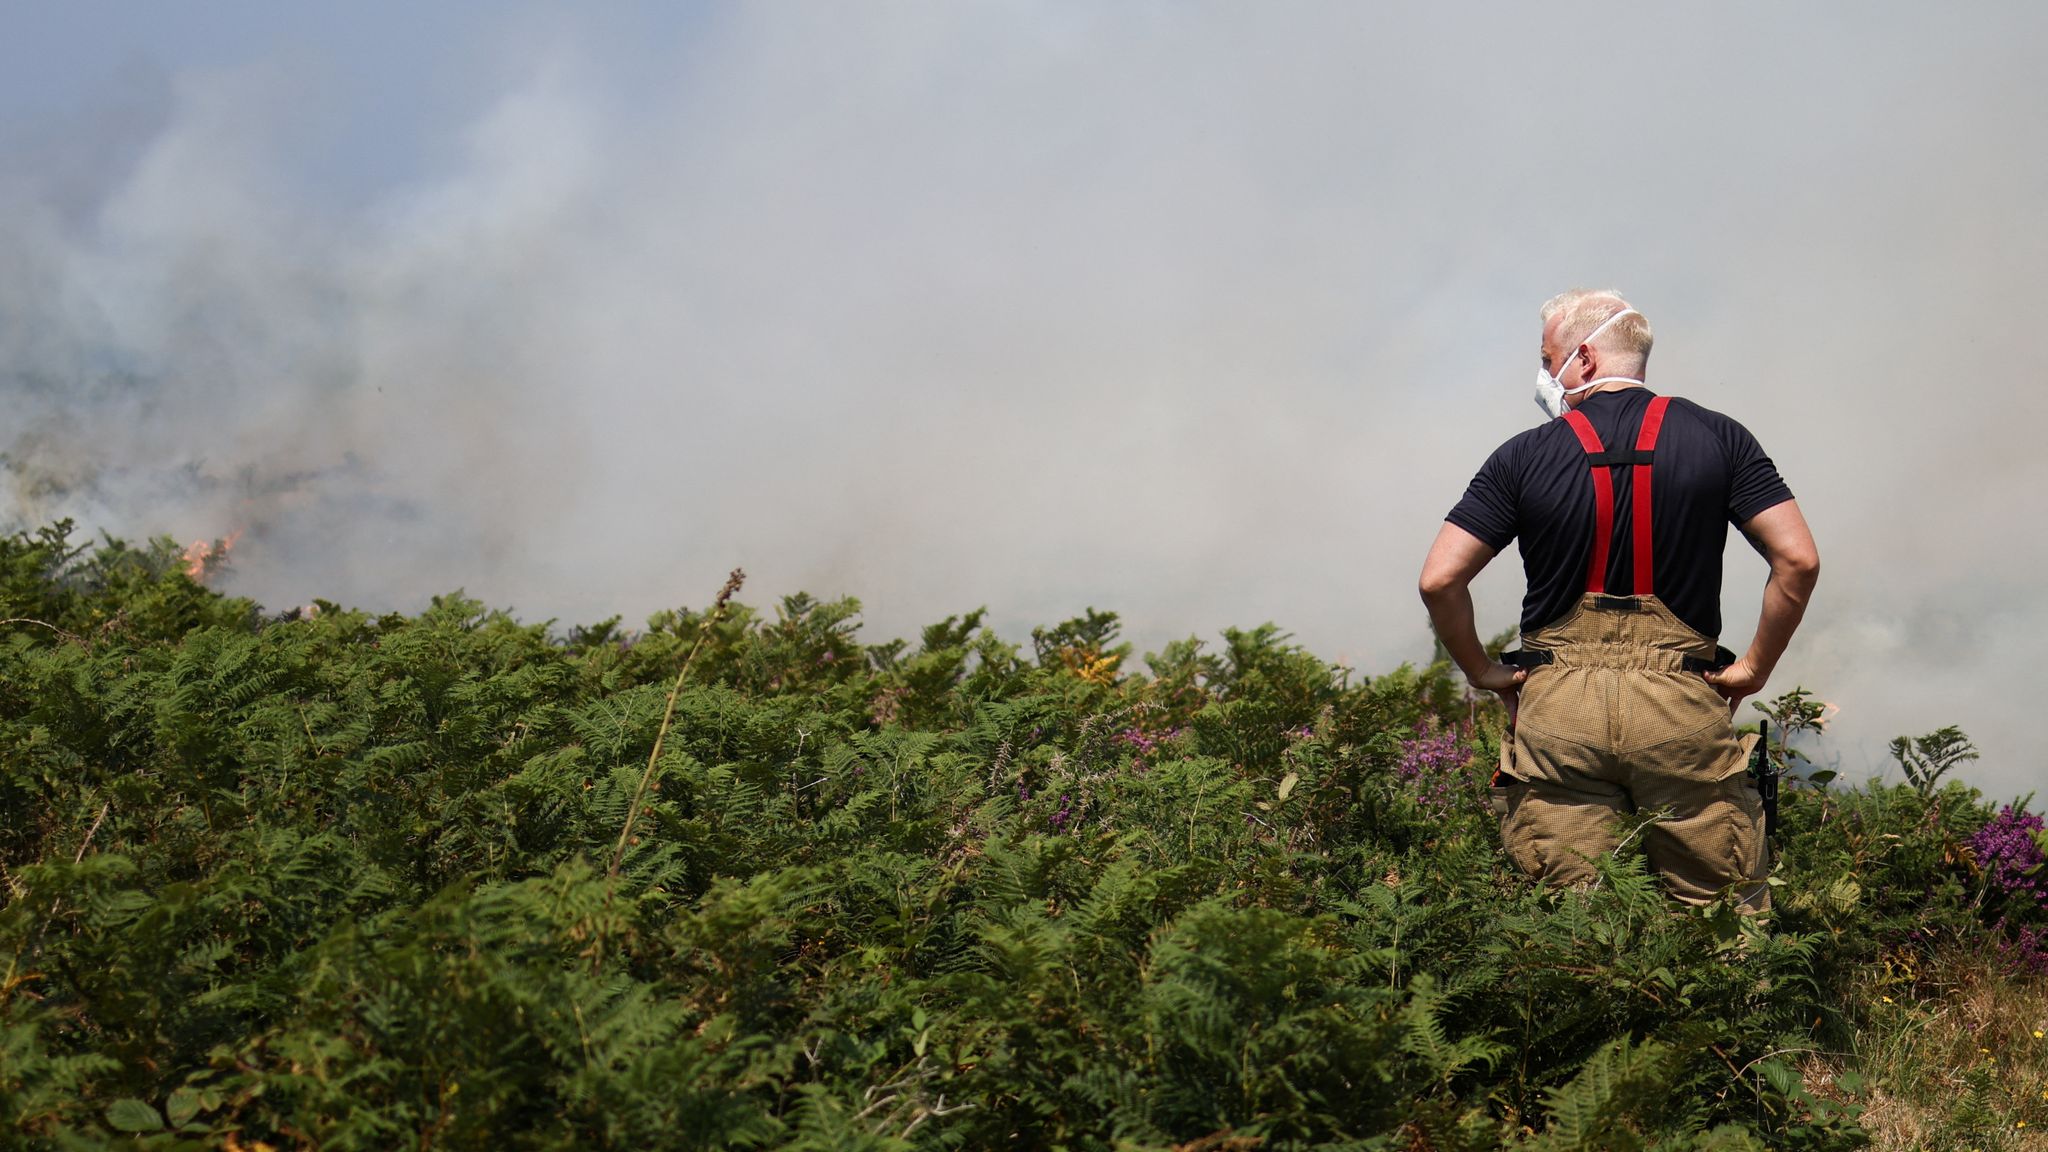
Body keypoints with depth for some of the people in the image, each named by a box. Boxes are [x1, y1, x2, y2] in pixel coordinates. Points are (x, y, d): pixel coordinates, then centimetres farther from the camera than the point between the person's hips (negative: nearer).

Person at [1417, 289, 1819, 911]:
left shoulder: (1524, 456, 2)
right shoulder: (1717, 438, 4)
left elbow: (1439, 581, -3)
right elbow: (1798, 562, -4)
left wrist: (1482, 672, 10)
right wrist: (1755, 667, 6)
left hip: (1556, 713, 0)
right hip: (1680, 706, 0)